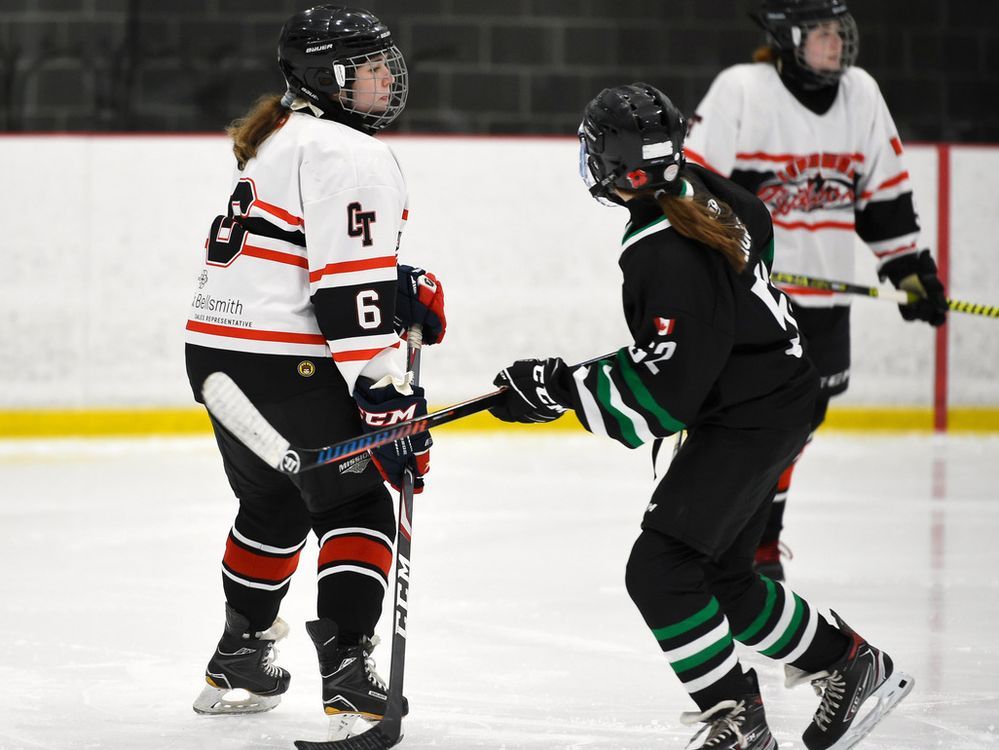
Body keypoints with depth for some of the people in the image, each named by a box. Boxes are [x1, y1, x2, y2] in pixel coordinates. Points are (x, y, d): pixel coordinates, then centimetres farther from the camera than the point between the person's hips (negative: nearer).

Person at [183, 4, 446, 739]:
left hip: (219, 353, 10)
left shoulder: (284, 142, 20)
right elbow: (347, 286, -20)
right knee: (356, 509, -5)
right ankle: (348, 670, -17)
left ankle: (238, 663, 37)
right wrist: (384, 389, -22)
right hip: (285, 363, -10)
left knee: (275, 502, 26)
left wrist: (406, 288, 12)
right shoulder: (347, 153, -12)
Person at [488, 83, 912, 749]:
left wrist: (559, 387, -21)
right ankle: (852, 665, 29)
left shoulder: (667, 258, -27)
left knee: (659, 570, -12)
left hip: (752, 419, -10)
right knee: (720, 575, 17)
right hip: (777, 393, 10)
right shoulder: (701, 192, 0)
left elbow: (655, 394, -26)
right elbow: (756, 229, 25)